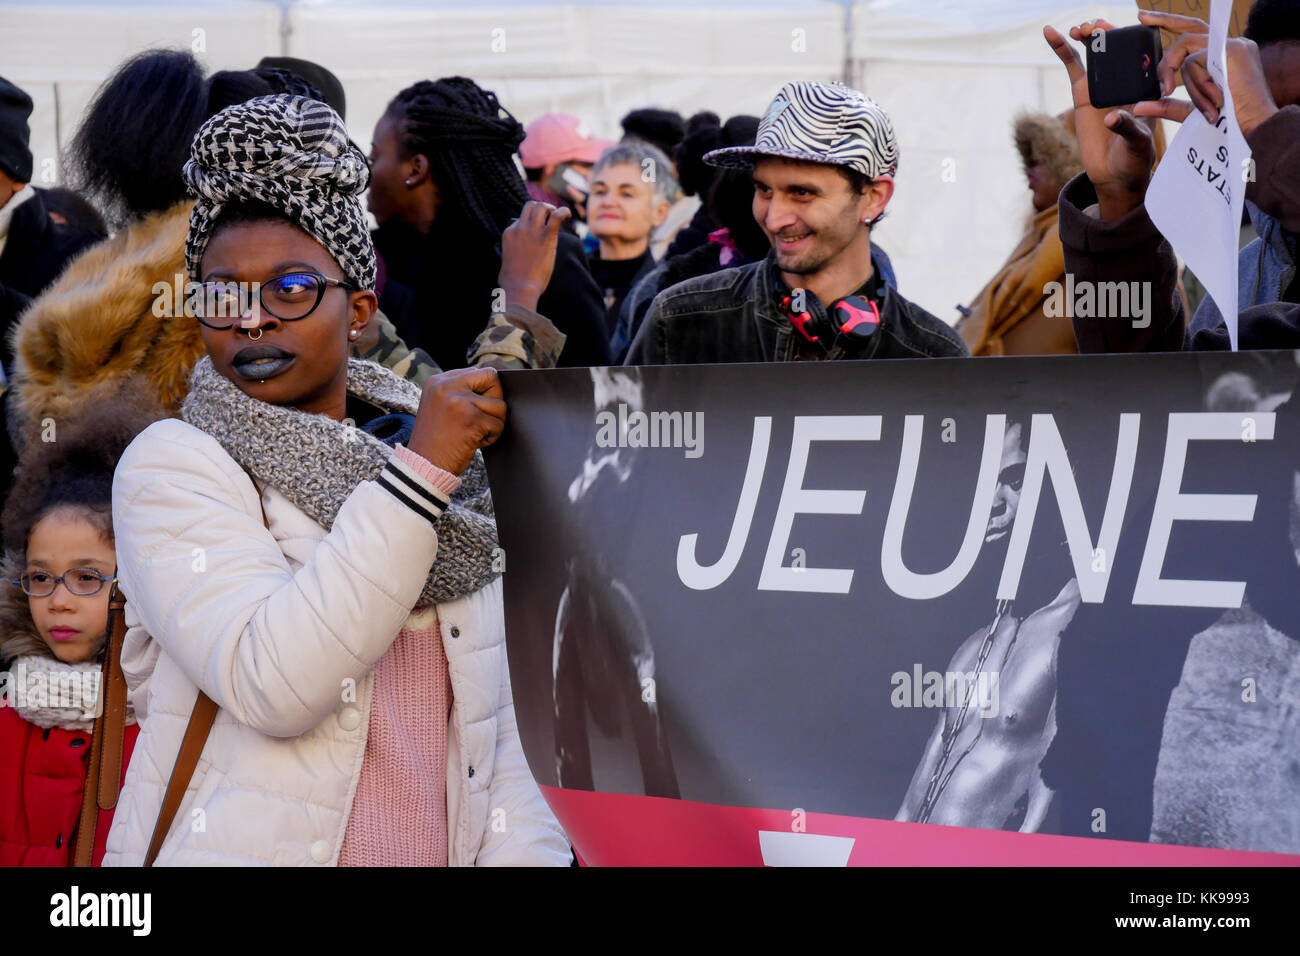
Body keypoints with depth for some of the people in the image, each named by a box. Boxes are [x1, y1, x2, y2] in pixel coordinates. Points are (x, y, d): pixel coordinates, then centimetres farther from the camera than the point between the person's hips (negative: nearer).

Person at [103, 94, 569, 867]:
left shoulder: (460, 477, 13)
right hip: (240, 850, -3)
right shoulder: (173, 466, 0)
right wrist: (418, 475, -15)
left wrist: (525, 855, -4)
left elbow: (508, 725, 11)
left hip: (448, 850, 3)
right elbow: (273, 687, -15)